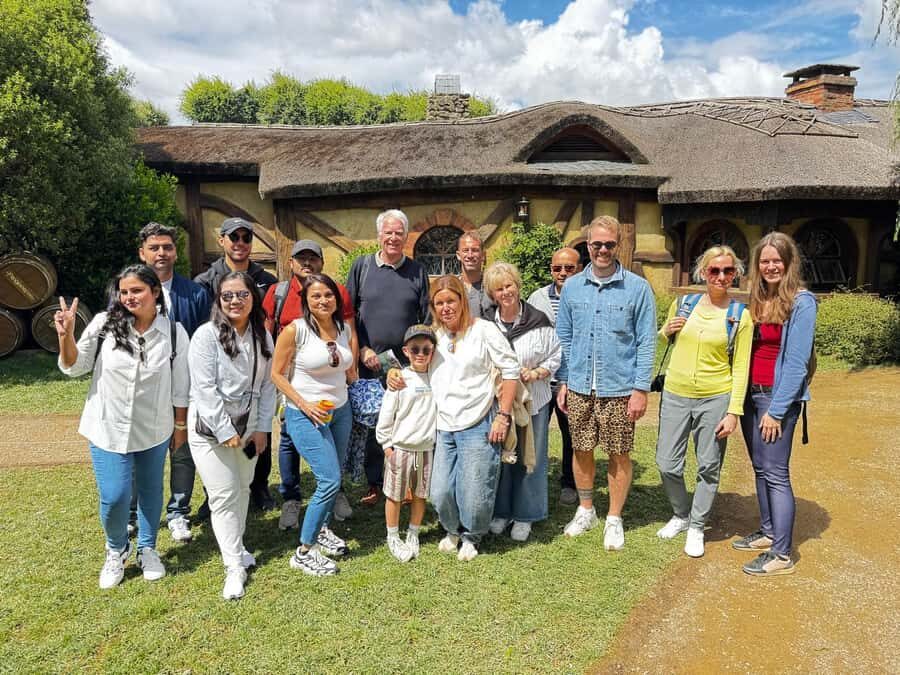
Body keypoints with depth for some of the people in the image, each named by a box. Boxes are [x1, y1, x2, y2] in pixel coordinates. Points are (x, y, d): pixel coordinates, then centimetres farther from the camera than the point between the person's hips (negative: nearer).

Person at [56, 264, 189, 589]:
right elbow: (74, 368, -2)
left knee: (151, 491, 15)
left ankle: (147, 549, 39)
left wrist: (180, 424, 5)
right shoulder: (104, 324, -11)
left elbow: (180, 385, -1)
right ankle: (116, 550, 29)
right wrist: (66, 336, -20)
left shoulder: (173, 332, -9)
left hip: (154, 430, 1)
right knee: (114, 497, -1)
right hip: (108, 429, -1)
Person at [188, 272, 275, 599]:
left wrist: (262, 427, 0)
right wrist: (225, 432, -17)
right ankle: (235, 567, 6)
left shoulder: (262, 336, 2)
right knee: (224, 495, -4)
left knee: (242, 489, 17)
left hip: (248, 427, 5)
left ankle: (236, 546, 38)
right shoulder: (207, 335, -14)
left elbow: (267, 385, 5)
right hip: (210, 429, -5)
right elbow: (205, 389, -17)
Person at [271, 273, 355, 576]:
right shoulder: (295, 330, -14)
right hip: (306, 415, -6)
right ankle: (304, 552, 4)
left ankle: (322, 529, 39)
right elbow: (277, 374, -9)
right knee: (330, 480, -11)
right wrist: (305, 405, -15)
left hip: (340, 411, 6)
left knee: (332, 478, 13)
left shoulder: (344, 329, 3)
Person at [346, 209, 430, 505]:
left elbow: (426, 318, 10)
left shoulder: (417, 271, 8)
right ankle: (374, 484, 20)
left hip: (408, 362, 1)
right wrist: (362, 349, -5)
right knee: (371, 423, 7)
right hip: (370, 361, 0)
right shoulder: (362, 266, 4)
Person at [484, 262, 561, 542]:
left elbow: (555, 357, 3)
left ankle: (524, 515, 23)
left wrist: (536, 373, -13)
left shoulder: (538, 321, -5)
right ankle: (500, 512, 27)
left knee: (530, 458, 7)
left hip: (533, 400, -1)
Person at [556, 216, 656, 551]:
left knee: (619, 455, 8)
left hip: (619, 389, -3)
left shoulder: (637, 288, -5)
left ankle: (614, 519, 26)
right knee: (581, 451, 13)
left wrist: (640, 389, -9)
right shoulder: (572, 287, 5)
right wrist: (563, 381, 6)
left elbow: (646, 342, -5)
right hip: (579, 388, 3)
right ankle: (585, 510, 34)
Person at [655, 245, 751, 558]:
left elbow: (740, 368, -3)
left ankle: (697, 526, 28)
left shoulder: (740, 315, -3)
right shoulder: (682, 304, 3)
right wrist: (666, 331, -4)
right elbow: (663, 339, 20)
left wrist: (734, 411, -9)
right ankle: (681, 515, 32)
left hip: (715, 399, -2)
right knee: (667, 464, 6)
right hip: (675, 395, 2)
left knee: (709, 467, 8)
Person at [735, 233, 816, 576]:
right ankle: (768, 532, 29)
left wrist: (777, 410, -16)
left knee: (775, 473, -4)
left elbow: (797, 362, -14)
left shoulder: (801, 302, -10)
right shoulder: (755, 300, 10)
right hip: (750, 393, 7)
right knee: (760, 468, 15)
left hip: (778, 396, -7)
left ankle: (781, 554, 4)